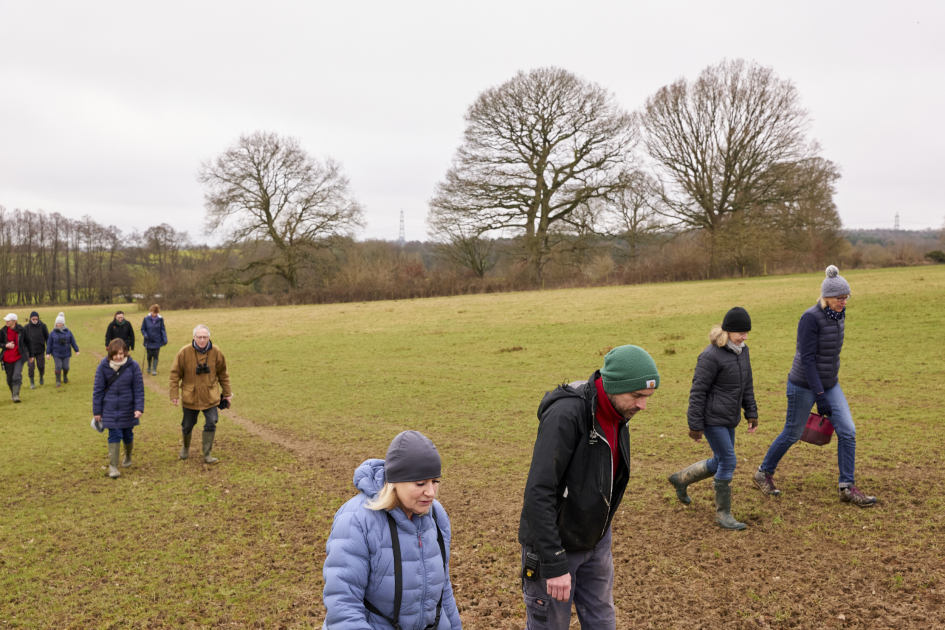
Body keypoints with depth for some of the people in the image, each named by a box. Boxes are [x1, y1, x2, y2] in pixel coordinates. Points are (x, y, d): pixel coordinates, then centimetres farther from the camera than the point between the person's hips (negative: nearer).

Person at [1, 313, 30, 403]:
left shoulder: (21, 330, -5)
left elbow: (27, 342, 6)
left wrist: (30, 354, 11)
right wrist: (6, 345, -18)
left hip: (19, 357, -2)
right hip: (7, 358, 2)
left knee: (17, 376, -16)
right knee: (9, 378, 11)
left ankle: (16, 396, -18)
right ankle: (13, 393, 33)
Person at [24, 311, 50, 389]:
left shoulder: (42, 326, -5)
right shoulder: (26, 328, -5)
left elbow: (47, 337, 2)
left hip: (40, 350, 1)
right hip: (30, 351, -1)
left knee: (41, 366, 6)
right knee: (31, 367, -5)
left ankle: (41, 377, 36)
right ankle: (32, 382, 7)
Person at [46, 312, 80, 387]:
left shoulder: (68, 332, -2)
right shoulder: (53, 333, -4)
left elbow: (73, 342, 2)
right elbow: (49, 344, 0)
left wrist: (77, 350, 0)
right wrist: (48, 353, -3)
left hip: (66, 353, 1)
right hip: (56, 354, -1)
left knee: (65, 367, 3)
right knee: (58, 367, -7)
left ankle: (65, 376, 36)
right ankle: (58, 381, 4)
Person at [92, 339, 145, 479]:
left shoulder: (133, 366, -10)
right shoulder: (103, 367, -8)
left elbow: (139, 389, -6)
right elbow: (98, 389, -1)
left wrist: (139, 408, -12)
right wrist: (97, 411, 2)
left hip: (128, 408, 1)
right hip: (110, 409, -1)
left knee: (127, 435, 14)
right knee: (114, 436, -4)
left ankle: (128, 456, 41)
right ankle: (113, 466, 3)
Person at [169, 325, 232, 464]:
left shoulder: (216, 352, -6)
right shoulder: (185, 352, -12)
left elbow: (223, 374, 6)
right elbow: (175, 373, -5)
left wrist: (227, 393, 9)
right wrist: (174, 394, -8)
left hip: (210, 397, 1)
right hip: (190, 396, 0)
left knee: (211, 425, -4)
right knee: (187, 425, 14)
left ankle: (207, 454, 10)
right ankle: (186, 448, 42)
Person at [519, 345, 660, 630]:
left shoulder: (616, 415, -3)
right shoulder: (565, 414, -30)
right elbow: (539, 493, -32)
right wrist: (554, 565, -30)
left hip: (595, 540, 7)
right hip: (553, 543, -7)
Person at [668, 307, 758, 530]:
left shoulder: (741, 350, 7)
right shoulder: (711, 356, -19)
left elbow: (747, 384, 17)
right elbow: (698, 392, -17)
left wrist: (751, 413, 15)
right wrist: (695, 425, -16)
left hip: (729, 419, 9)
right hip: (712, 418, -9)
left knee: (720, 463, 15)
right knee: (728, 462, -6)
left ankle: (681, 479, 36)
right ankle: (723, 513, 9)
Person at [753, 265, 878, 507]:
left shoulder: (839, 315, 2)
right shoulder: (811, 318, -22)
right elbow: (807, 359, -22)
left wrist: (827, 391, 19)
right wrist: (820, 397, -24)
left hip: (830, 385, 7)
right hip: (804, 386, -7)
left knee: (847, 432, -2)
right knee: (792, 434, 7)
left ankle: (847, 487, 8)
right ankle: (763, 474, 27)